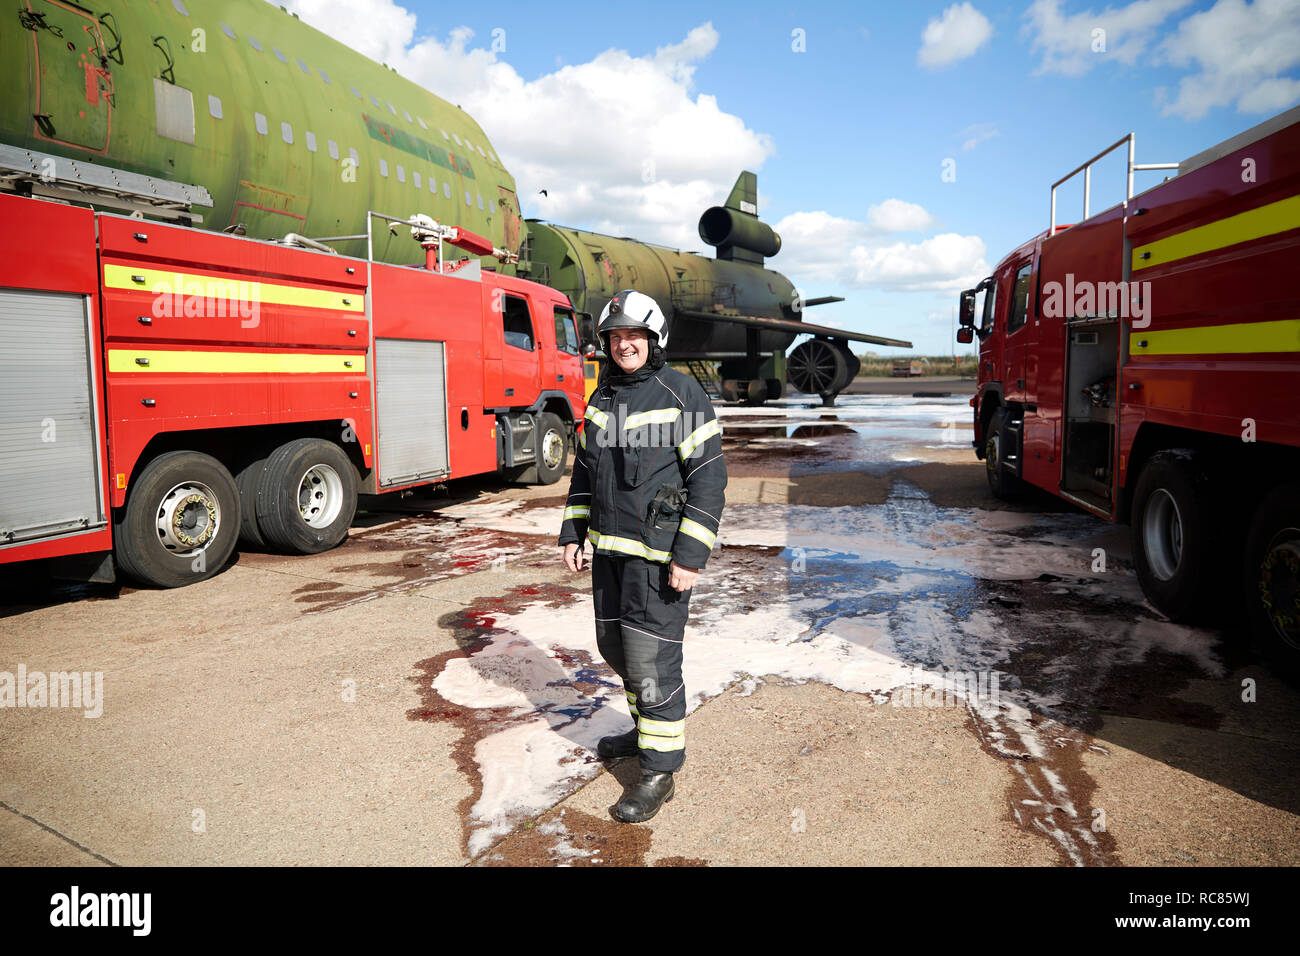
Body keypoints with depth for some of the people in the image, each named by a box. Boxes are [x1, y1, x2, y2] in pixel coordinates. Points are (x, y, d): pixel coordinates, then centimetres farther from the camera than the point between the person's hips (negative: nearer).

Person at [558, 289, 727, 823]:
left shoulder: (681, 394, -11)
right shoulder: (601, 399, 10)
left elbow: (709, 477, -14)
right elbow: (585, 470, 18)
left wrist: (690, 556, -18)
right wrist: (573, 533, 12)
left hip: (660, 552, -7)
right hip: (610, 545, 8)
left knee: (651, 657, -5)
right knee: (615, 645, 18)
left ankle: (660, 771, 10)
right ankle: (650, 730, 39)